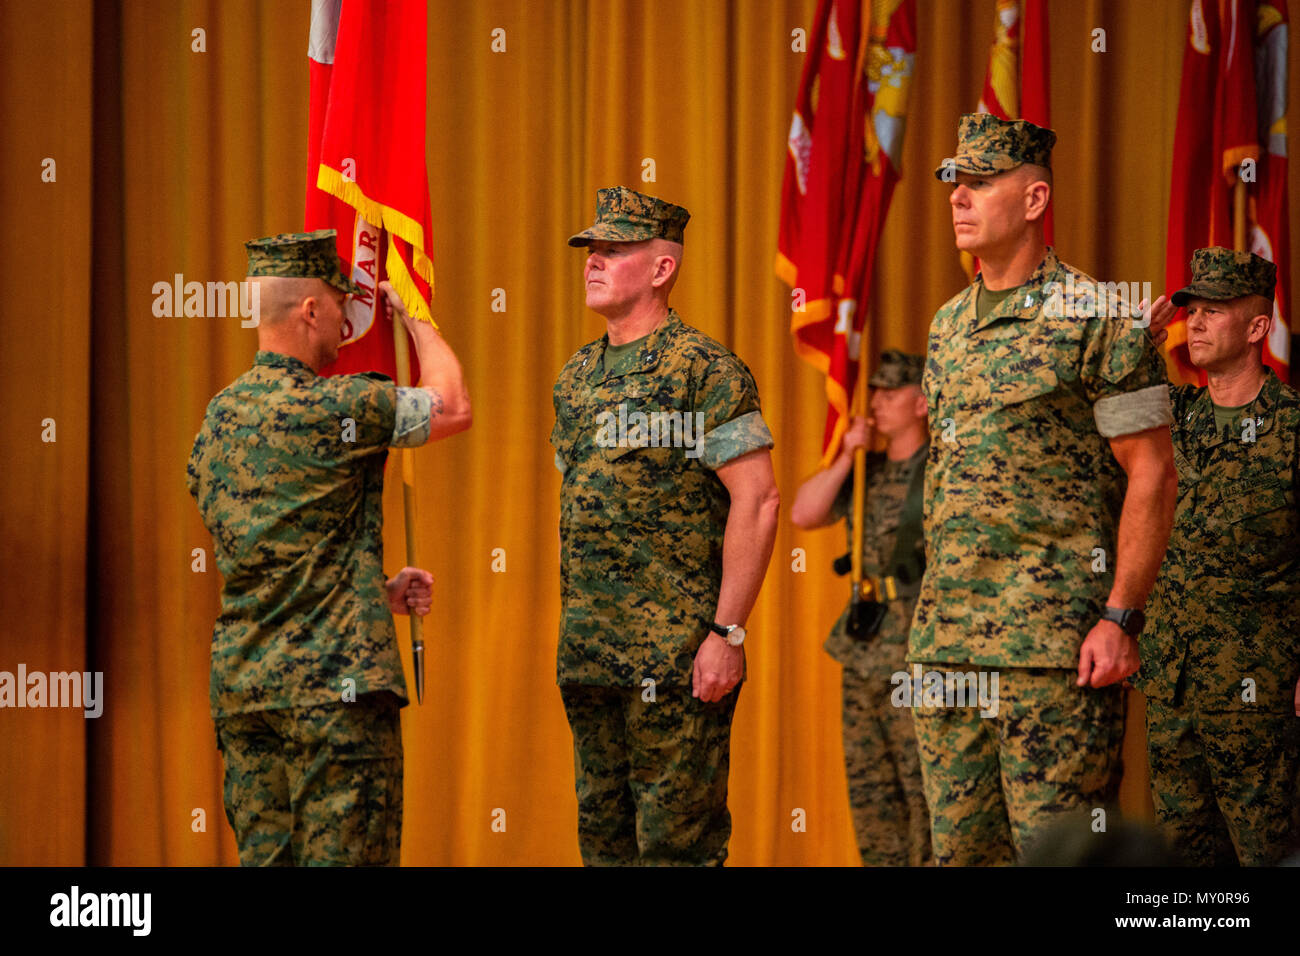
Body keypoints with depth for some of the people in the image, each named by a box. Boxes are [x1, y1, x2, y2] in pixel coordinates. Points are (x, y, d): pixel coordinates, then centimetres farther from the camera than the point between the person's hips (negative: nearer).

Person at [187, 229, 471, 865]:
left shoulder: (216, 420, 13)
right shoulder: (327, 409, -13)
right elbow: (452, 407, -4)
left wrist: (378, 590, 19)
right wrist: (413, 316, 10)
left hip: (239, 679, 8)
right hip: (332, 680, -8)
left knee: (264, 855, 9)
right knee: (344, 857, -5)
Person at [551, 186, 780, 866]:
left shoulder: (706, 371, -8)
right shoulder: (576, 377, 15)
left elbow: (757, 501, -13)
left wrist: (727, 633, -17)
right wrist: (572, 625, 17)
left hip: (678, 654, -8)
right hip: (588, 654, 8)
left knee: (676, 839, -5)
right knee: (603, 834, 11)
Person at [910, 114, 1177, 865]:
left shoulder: (1097, 319, -6)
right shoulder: (949, 326, 16)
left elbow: (1152, 474, -8)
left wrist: (1120, 617, -15)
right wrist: (940, 609, 16)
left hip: (1058, 635, -7)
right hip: (949, 635, 7)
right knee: (961, 844, 8)